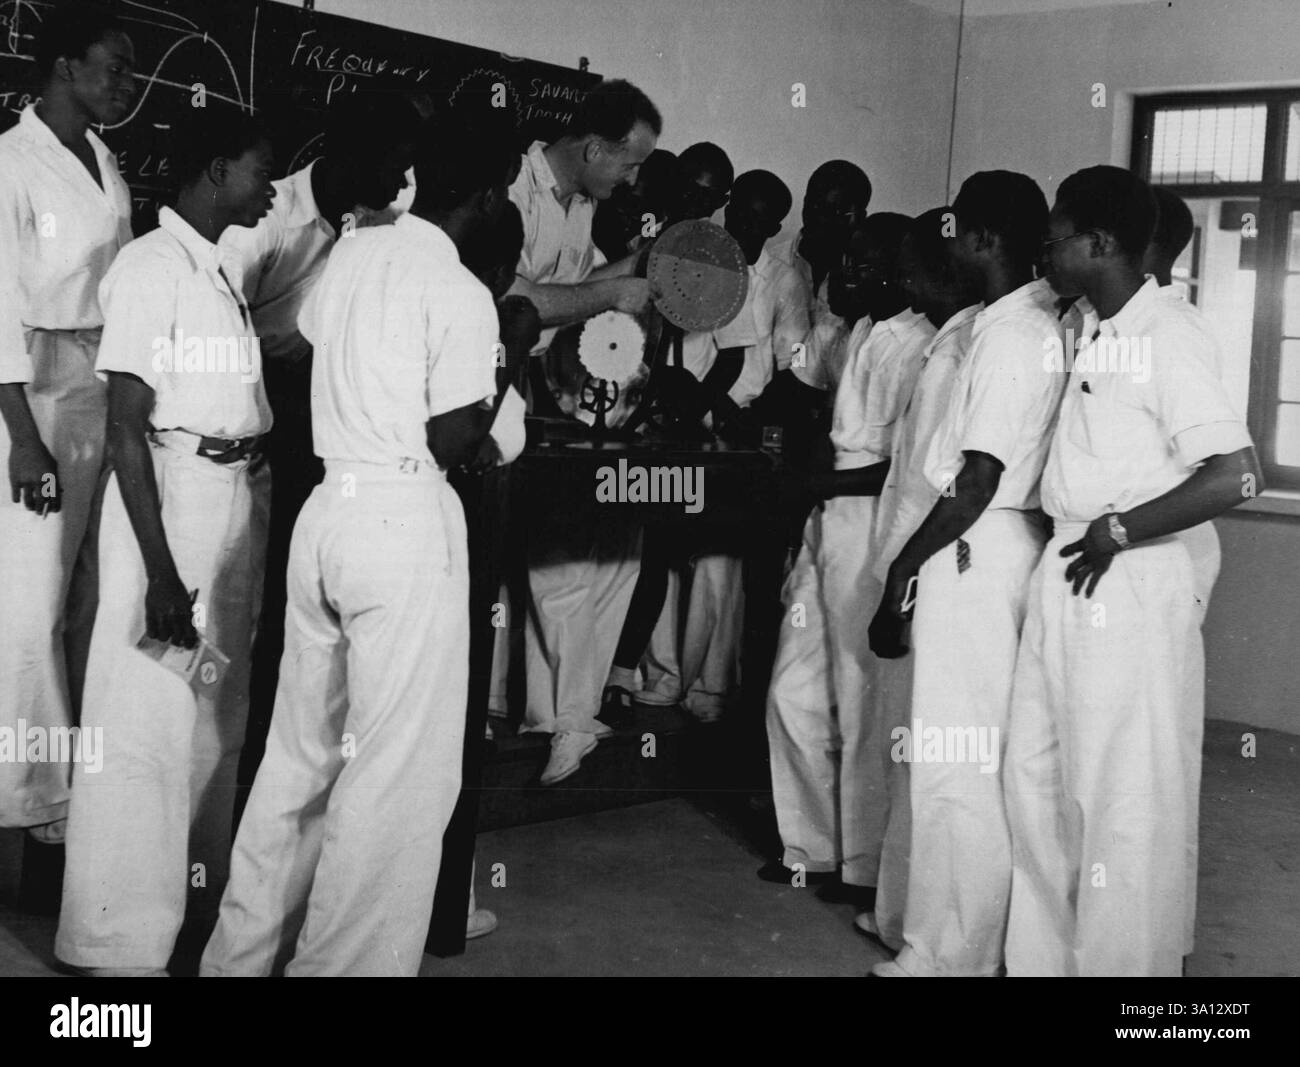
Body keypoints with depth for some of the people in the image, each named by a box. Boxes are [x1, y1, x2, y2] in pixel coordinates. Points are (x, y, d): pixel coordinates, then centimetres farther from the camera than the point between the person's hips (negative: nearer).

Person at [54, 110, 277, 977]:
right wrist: (160, 571, -18)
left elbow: (235, 397, 12)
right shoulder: (153, 265, -10)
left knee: (218, 717, 14)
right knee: (147, 726, -4)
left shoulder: (221, 272, 14)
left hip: (240, 502, 9)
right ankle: (119, 943, 7)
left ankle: (195, 893, 28)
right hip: (171, 501, -8)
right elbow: (128, 427, -14)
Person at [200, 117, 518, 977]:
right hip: (405, 522, -8)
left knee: (302, 750, 16)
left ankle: (243, 951, 26)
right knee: (402, 771, 2)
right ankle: (346, 959, 7)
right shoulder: (462, 295, -9)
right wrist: (499, 379, 5)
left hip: (325, 509, 8)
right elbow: (453, 442, -13)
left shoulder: (352, 253, 10)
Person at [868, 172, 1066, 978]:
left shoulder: (1009, 335, -16)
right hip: (1011, 540, 9)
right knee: (986, 753, 15)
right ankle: (970, 934, 27)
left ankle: (953, 953, 9)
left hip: (974, 548, -9)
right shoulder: (1048, 320, 11)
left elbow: (979, 479, -18)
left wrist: (909, 561, -8)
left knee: (957, 760, -1)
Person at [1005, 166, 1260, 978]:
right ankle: (1043, 956, 28)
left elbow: (1237, 476, -21)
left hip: (1128, 585, -9)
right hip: (1066, 575, 9)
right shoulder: (1097, 335, 12)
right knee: (1038, 779, 15)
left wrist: (1115, 530, -15)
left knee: (1127, 802, 1)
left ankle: (1122, 961, 15)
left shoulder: (1169, 332, -14)